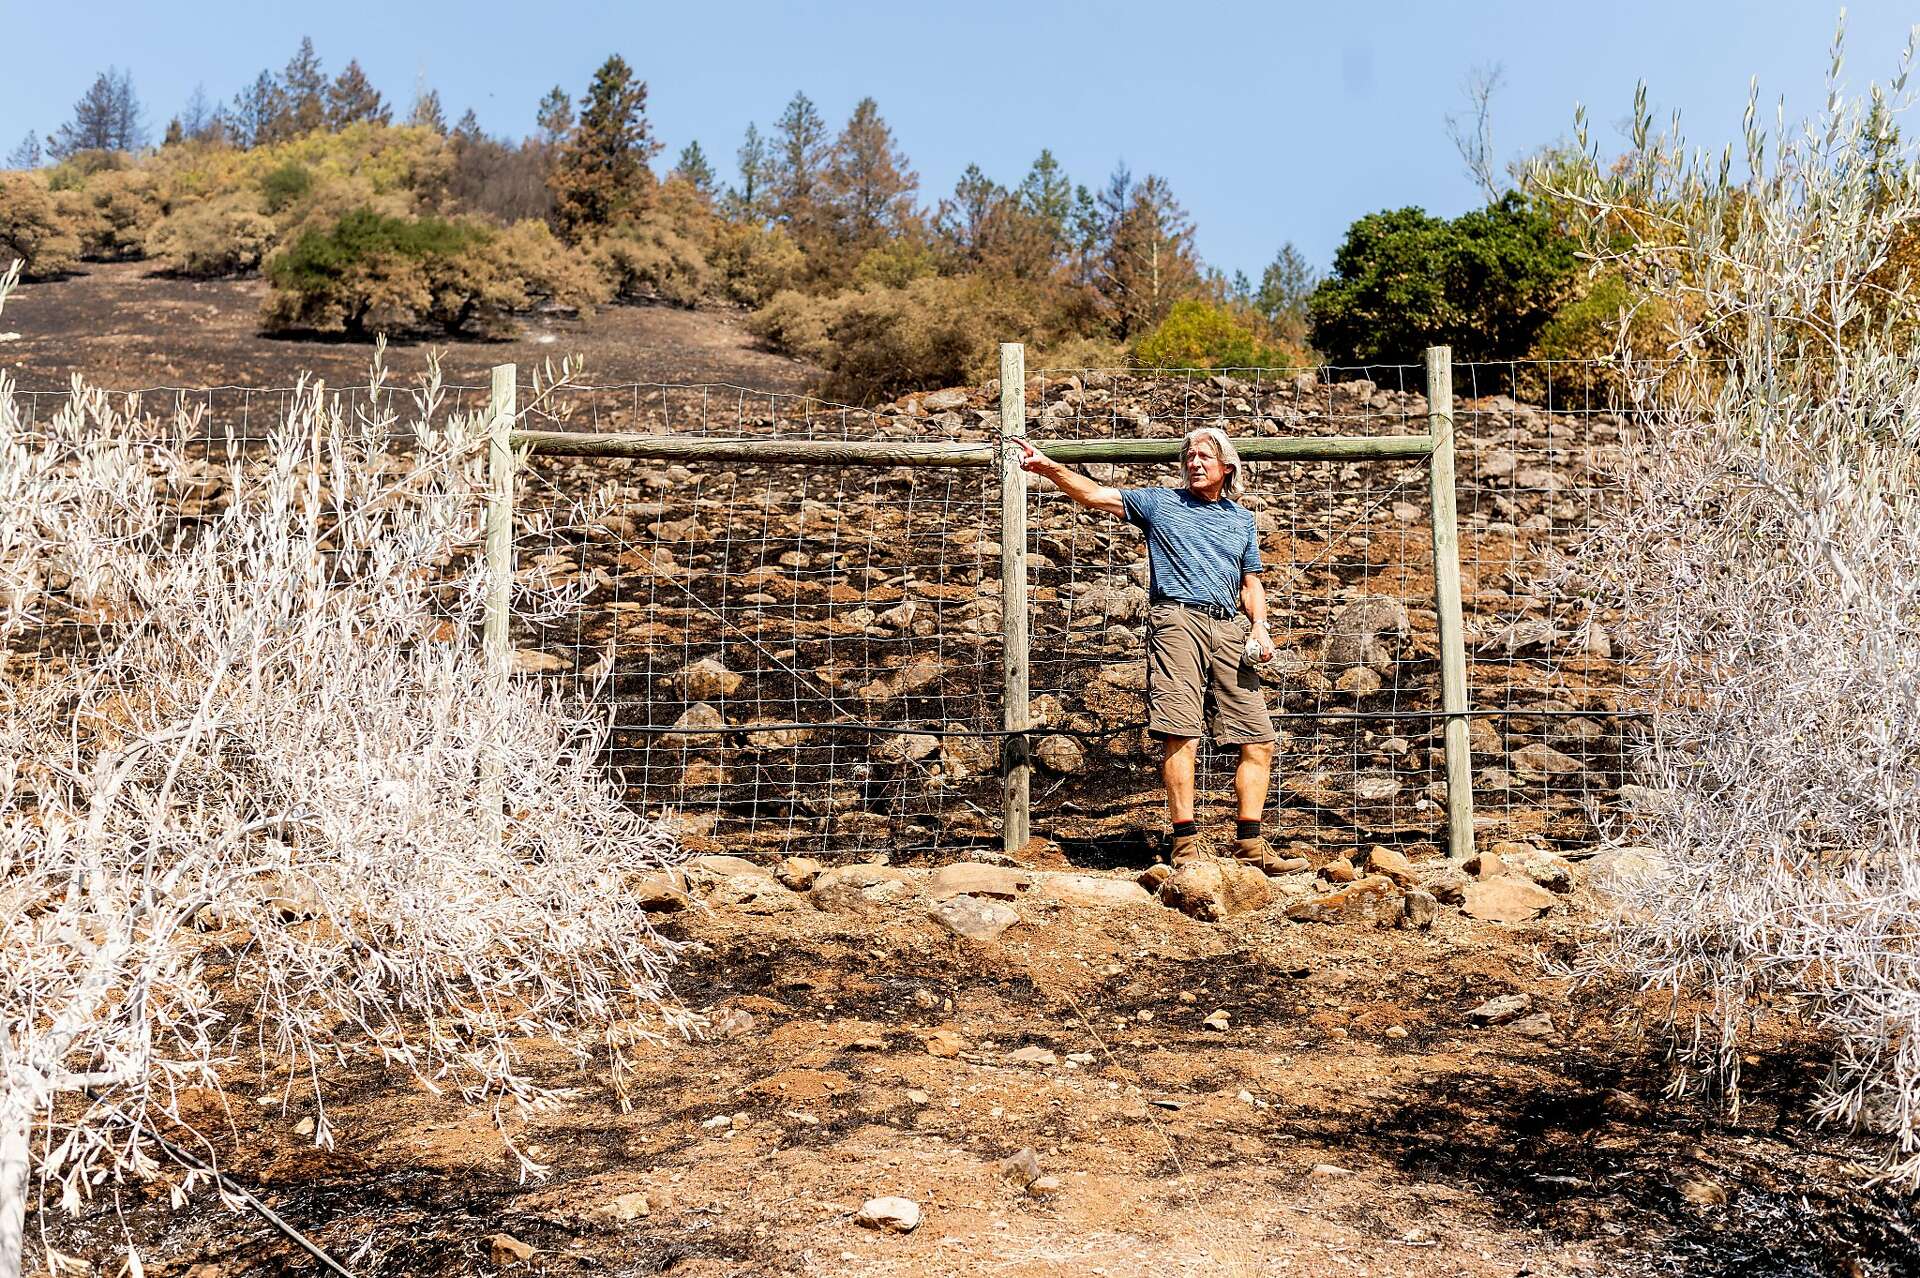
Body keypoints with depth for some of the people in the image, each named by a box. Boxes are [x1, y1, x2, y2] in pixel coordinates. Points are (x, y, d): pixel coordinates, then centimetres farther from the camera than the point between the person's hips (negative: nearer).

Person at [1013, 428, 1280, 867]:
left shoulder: (1242, 518, 24)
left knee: (1259, 740, -2)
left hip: (1230, 628, 4)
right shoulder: (1158, 503, 15)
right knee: (1180, 734, -14)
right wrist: (1046, 466, -5)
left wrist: (1260, 628, 7)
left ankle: (1249, 842, 2)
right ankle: (1185, 840, -12)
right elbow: (1094, 494, 8)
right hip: (1177, 619, -4)